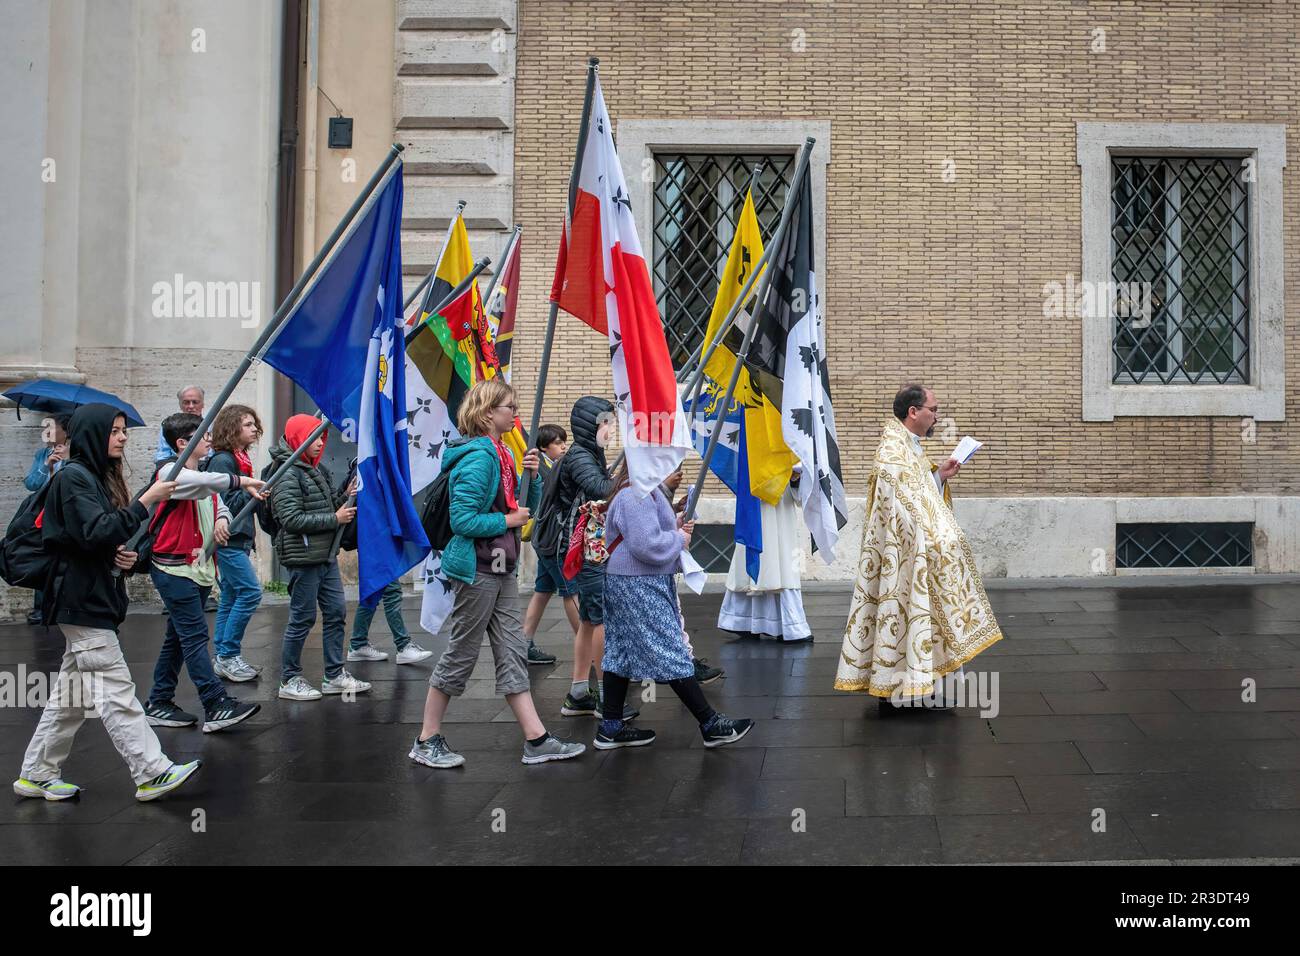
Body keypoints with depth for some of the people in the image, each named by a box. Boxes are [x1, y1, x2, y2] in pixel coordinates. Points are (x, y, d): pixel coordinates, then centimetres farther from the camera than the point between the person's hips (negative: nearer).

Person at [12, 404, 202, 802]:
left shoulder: (100, 477, 16)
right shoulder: (73, 477, -12)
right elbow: (96, 533, -23)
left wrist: (123, 555, 1)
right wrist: (146, 502, -23)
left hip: (94, 598, 10)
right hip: (82, 601, -10)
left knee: (70, 693, 13)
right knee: (116, 692, -8)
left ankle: (37, 775, 21)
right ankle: (152, 773, -7)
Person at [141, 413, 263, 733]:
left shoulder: (203, 475, 16)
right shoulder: (169, 473, -11)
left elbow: (219, 505, 17)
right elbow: (201, 482, -32)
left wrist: (221, 520, -6)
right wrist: (241, 481, -32)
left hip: (200, 568, 9)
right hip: (174, 568, -9)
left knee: (179, 637, 13)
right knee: (195, 636, -11)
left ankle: (158, 704, 22)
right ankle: (217, 706, -14)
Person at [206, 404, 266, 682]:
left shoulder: (241, 459, 15)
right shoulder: (222, 460, -13)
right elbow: (223, 503, -18)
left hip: (237, 539, 10)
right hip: (227, 539, -10)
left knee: (231, 596, 11)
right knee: (250, 591, -12)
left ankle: (224, 658, 17)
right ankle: (228, 656, -4)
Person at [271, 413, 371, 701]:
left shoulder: (316, 470, 15)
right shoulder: (287, 475, -12)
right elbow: (292, 519, -20)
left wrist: (345, 496, 6)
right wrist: (334, 519, -17)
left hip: (326, 554, 9)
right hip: (303, 558, -9)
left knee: (336, 613, 10)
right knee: (302, 618, -1)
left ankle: (334, 676, 19)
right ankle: (289, 681, 11)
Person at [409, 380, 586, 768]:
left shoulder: (500, 454, 10)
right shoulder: (478, 458, -18)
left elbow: (525, 507, 17)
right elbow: (462, 520, -24)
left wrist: (532, 475, 1)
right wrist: (507, 521, -15)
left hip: (500, 569, 9)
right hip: (476, 569, -9)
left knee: (512, 653, 9)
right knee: (461, 654, 1)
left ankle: (536, 740, 13)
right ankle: (427, 742, 14)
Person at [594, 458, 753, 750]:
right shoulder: (635, 495, -21)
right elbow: (647, 545, -27)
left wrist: (675, 527, 7)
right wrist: (679, 539, -10)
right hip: (640, 587, -11)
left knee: (622, 652, 12)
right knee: (670, 654, -5)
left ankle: (610, 728, 17)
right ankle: (711, 725, 2)